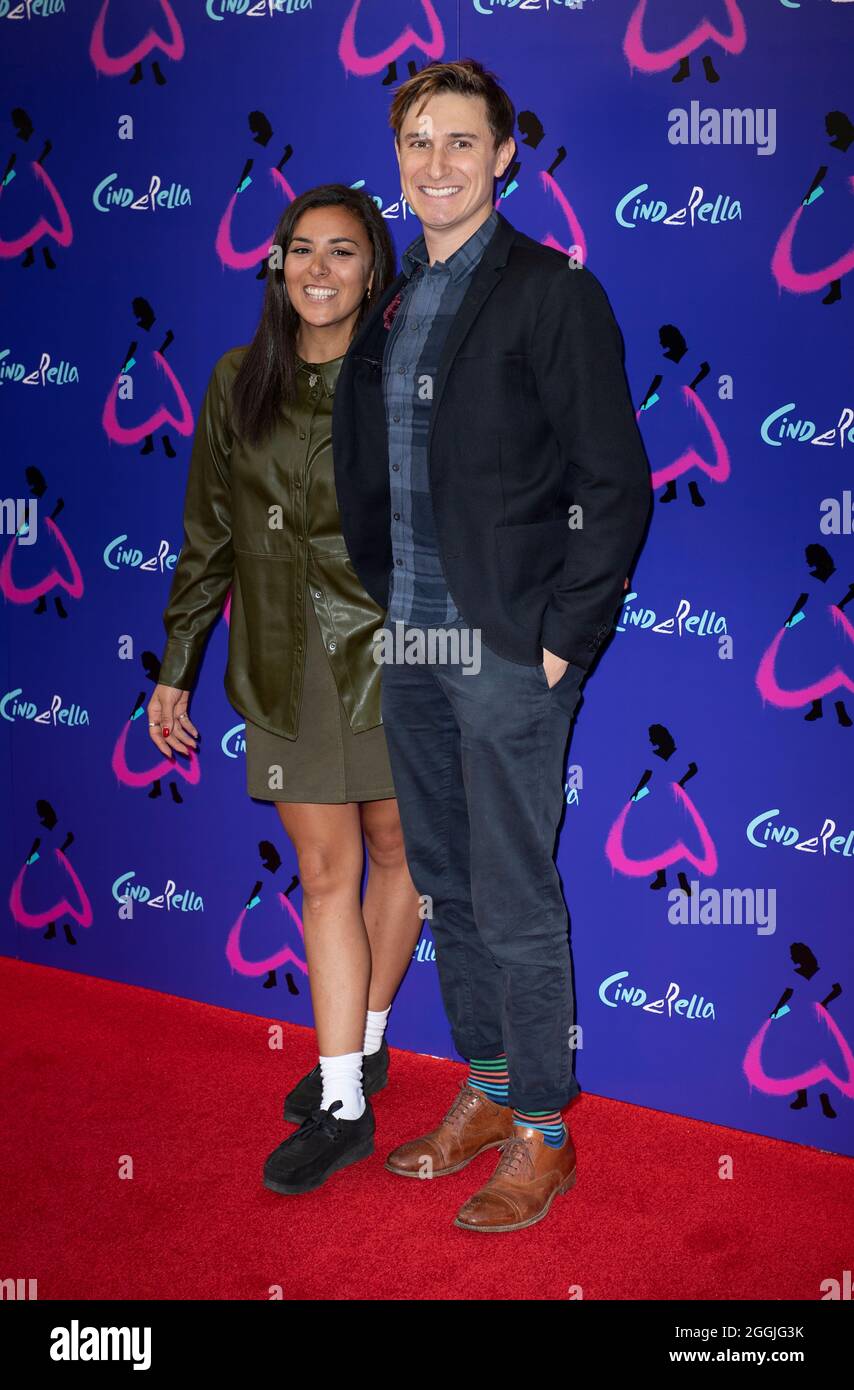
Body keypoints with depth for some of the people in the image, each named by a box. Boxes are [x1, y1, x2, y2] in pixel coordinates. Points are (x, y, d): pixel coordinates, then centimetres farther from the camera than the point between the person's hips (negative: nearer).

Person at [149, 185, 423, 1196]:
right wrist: (175, 667, 9)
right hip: (284, 663, 2)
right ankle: (343, 1100, 10)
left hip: (388, 649, -2)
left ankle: (369, 1037, 33)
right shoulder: (239, 381, 6)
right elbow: (209, 534, 9)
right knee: (324, 871, 3)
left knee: (393, 848, 11)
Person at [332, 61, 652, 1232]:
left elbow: (616, 486, -10)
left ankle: (544, 1134, 19)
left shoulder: (554, 293, -6)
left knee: (516, 901, 1)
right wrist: (381, 607, 9)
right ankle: (487, 1093, 32)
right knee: (446, 884, 15)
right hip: (409, 648, 7)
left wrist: (565, 641, -12)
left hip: (508, 653, -7)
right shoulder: (388, 305, 13)